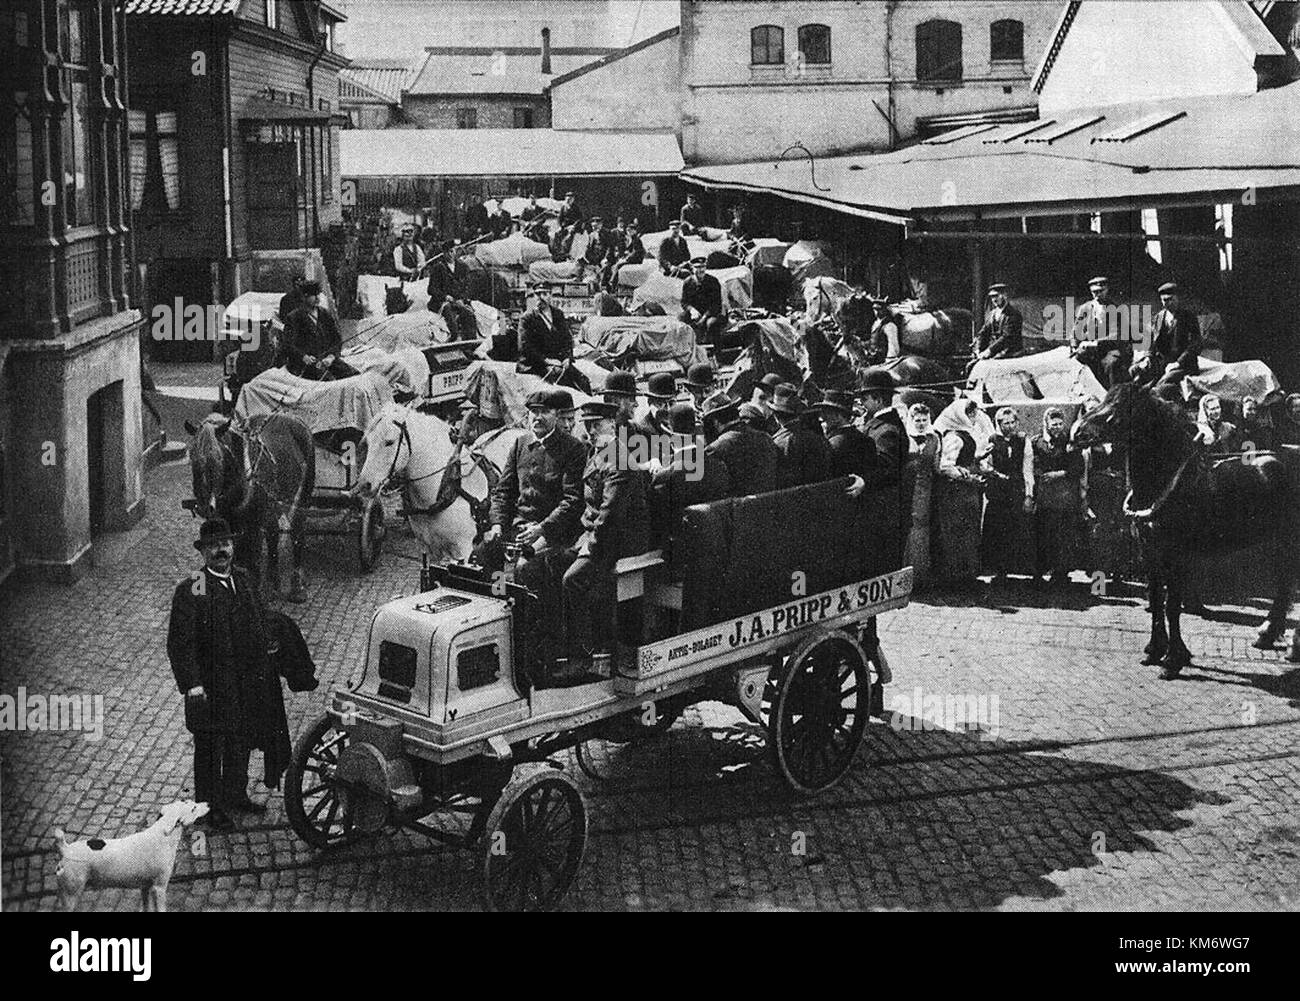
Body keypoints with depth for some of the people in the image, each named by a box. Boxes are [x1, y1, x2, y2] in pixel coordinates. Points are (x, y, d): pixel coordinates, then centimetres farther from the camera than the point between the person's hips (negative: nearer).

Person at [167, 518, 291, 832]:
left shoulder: (244, 581, 7)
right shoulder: (189, 591, -14)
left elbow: (260, 627, 16)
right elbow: (180, 643, -16)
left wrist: (261, 670, 11)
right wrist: (192, 685, -21)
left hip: (248, 684, 6)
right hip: (210, 686, -6)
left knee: (241, 742, 19)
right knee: (210, 749, 6)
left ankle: (236, 795, 38)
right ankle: (211, 807, 21)